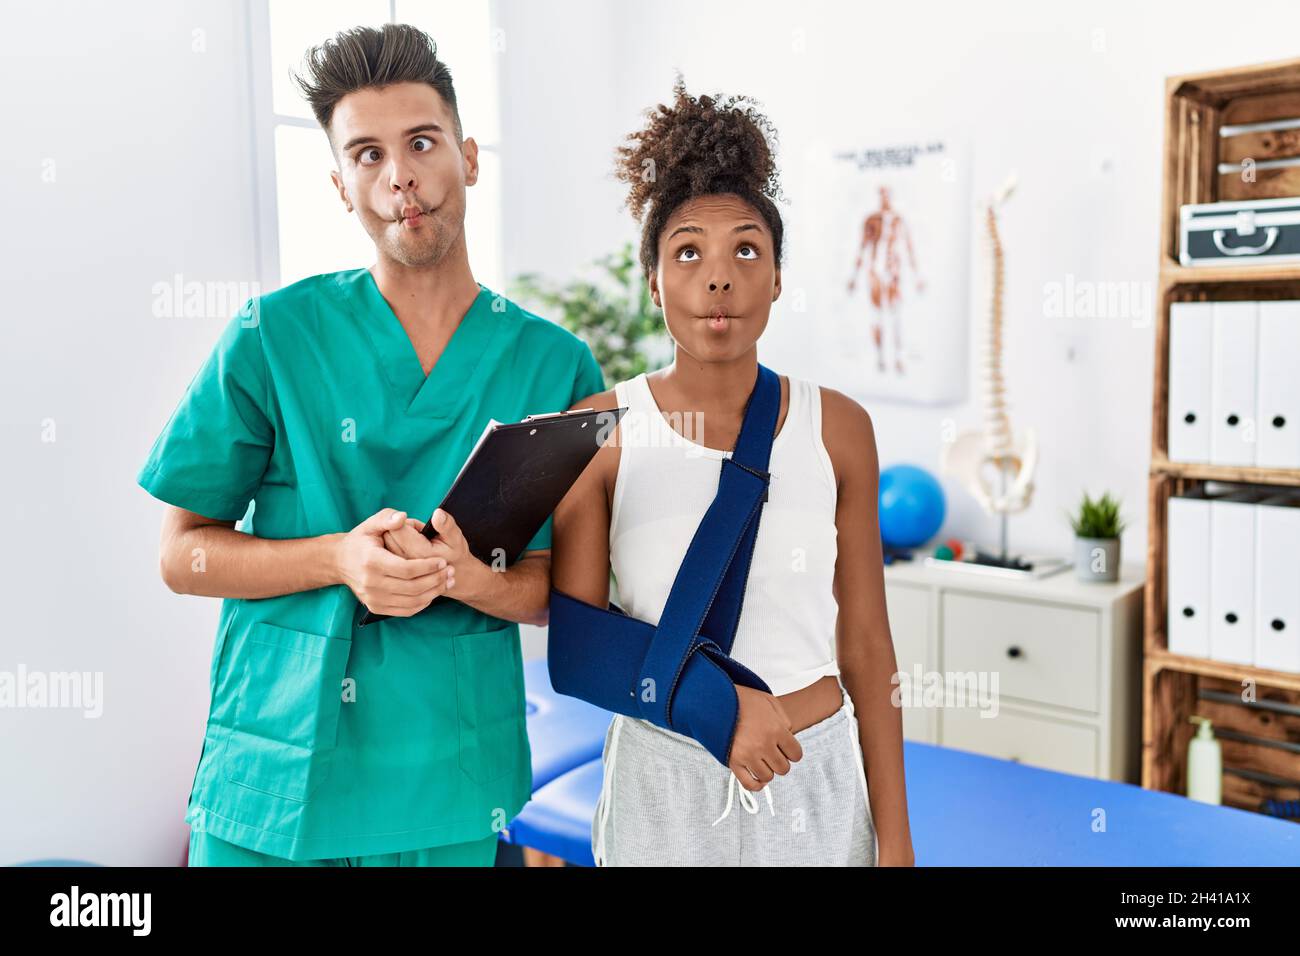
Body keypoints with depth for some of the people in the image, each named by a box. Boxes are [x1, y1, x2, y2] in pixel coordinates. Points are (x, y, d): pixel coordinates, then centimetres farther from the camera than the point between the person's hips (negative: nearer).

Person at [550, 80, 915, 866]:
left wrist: (896, 839, 2)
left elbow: (865, 645, -1)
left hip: (818, 779, 1)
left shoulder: (838, 427, -5)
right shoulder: (600, 433, -9)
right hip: (662, 780, -1)